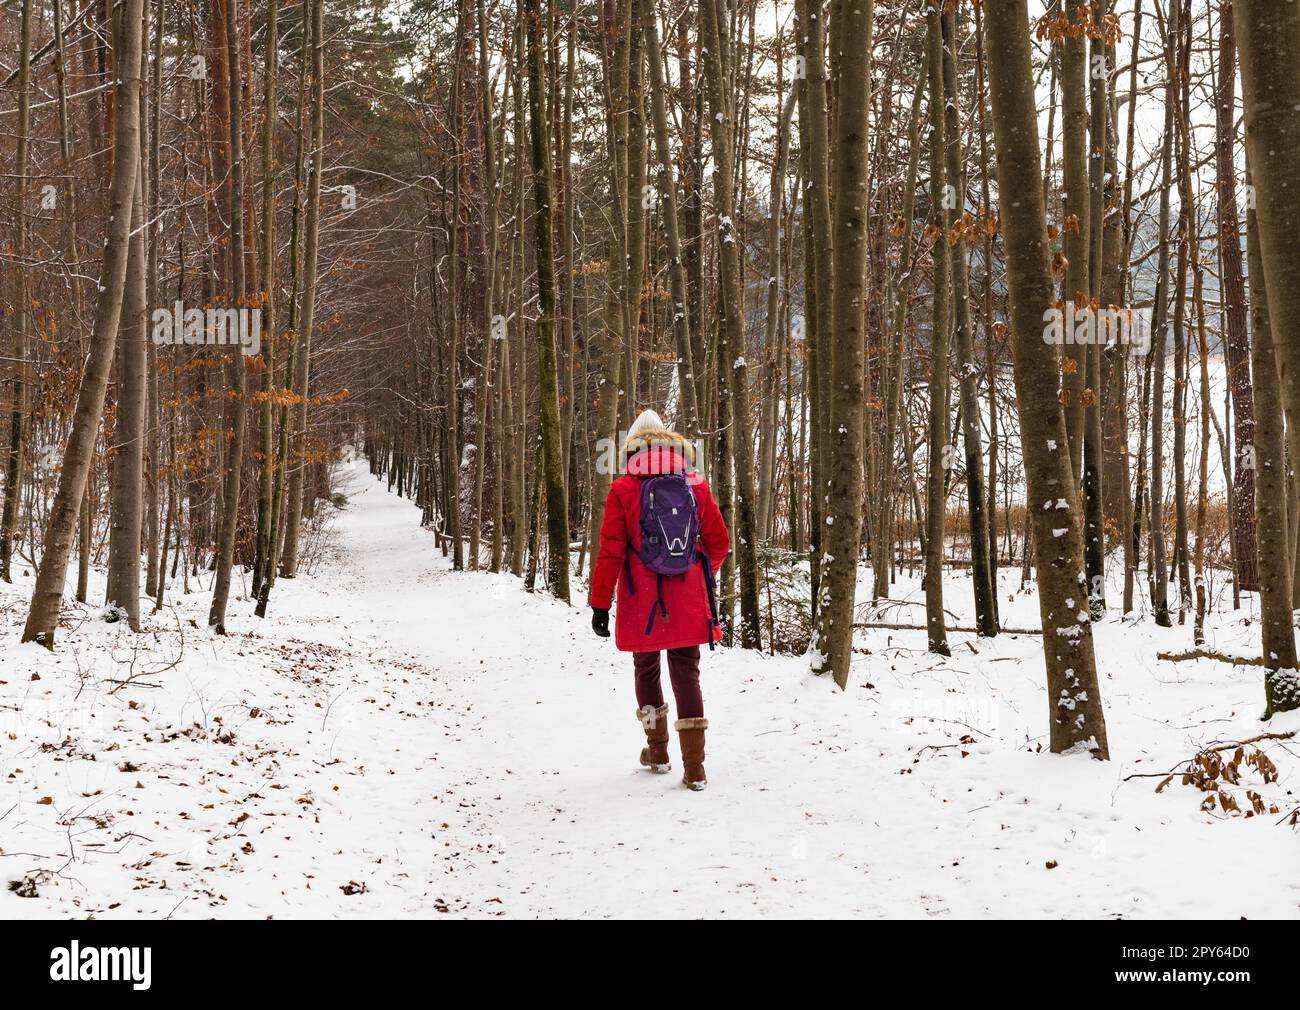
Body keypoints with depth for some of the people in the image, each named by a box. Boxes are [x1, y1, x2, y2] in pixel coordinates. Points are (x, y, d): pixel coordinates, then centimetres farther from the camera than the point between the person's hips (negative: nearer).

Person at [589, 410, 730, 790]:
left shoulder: (623, 490, -6)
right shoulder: (695, 486, 2)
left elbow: (610, 552, -8)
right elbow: (719, 541, 7)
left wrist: (600, 604, -4)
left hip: (642, 604, -1)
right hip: (688, 603, 2)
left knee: (646, 670, 18)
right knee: (686, 674, 5)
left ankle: (657, 751, 29)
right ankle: (694, 768, -1)